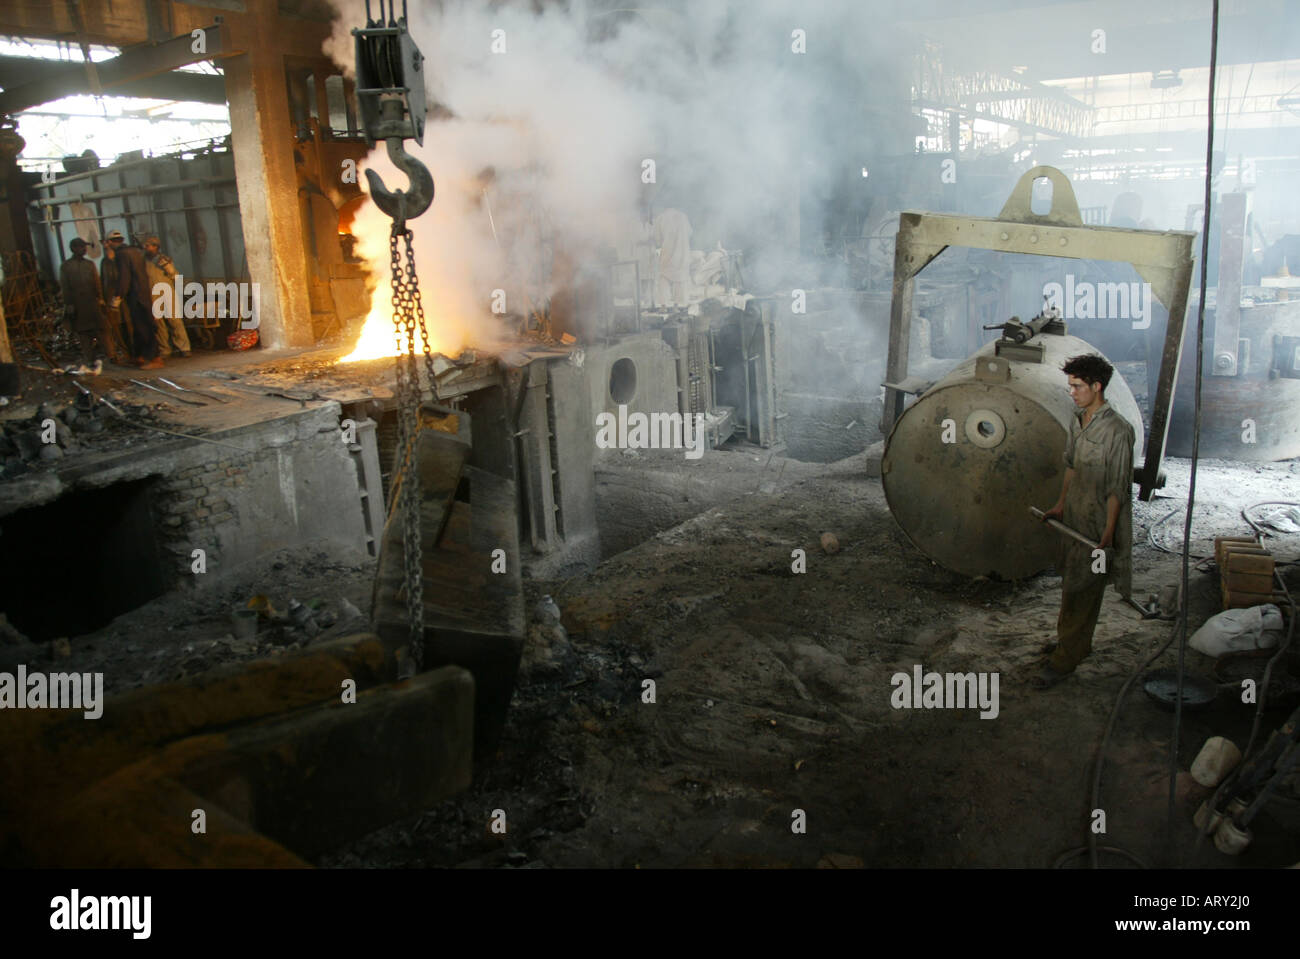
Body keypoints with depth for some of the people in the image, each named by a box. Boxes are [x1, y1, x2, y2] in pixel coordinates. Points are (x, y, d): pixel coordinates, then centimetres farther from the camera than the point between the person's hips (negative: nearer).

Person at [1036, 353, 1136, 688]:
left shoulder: (1117, 429, -19)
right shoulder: (1078, 421, 6)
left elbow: (1117, 488, -19)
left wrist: (1107, 535, -19)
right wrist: (1060, 505, 22)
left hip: (1097, 525, -8)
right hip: (1074, 518, 8)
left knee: (1082, 591, -1)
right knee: (1072, 583, 19)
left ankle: (1064, 660, 7)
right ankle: (1077, 641, 36)